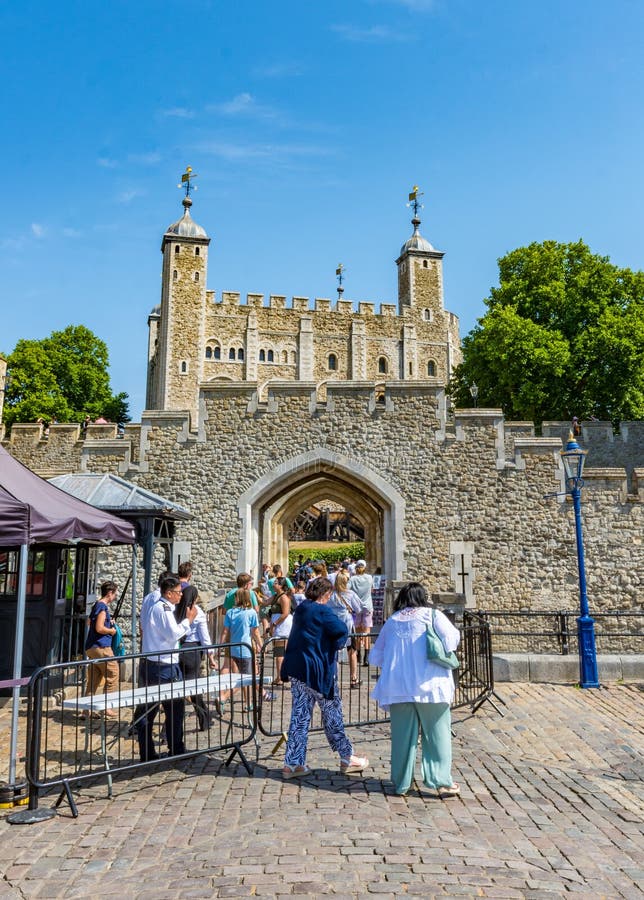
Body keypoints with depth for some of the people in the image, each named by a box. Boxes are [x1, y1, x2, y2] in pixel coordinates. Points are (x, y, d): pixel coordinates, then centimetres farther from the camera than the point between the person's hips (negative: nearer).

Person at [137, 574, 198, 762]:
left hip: (151, 664, 10)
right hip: (165, 665, -10)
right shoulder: (164, 609, -17)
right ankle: (176, 751, 11)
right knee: (174, 708, 1)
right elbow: (173, 634, -20)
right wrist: (188, 620, -9)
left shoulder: (151, 606, 13)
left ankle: (147, 753, 17)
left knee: (149, 709, 11)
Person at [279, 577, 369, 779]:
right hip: (318, 670, -7)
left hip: (297, 669, 7)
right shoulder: (321, 611, -15)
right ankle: (347, 758, 18)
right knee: (332, 713, 6)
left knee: (299, 716, 10)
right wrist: (336, 644, -5)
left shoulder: (301, 610, 10)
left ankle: (293, 763, 12)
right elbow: (341, 630, -26)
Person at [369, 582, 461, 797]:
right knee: (437, 733, 7)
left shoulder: (391, 621, 12)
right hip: (429, 684, -3)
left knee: (402, 736, 10)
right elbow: (451, 641, -8)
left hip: (398, 687, 3)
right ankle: (442, 781, 7)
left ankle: (401, 783, 17)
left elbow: (375, 656, 16)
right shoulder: (433, 615, 2)